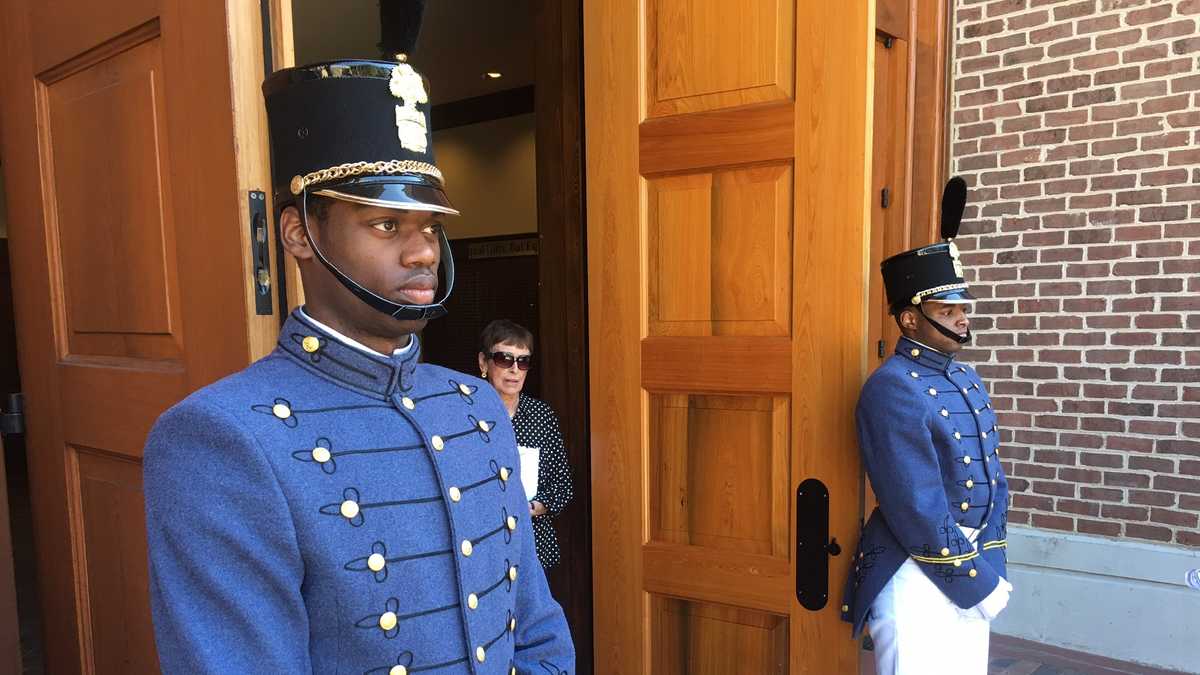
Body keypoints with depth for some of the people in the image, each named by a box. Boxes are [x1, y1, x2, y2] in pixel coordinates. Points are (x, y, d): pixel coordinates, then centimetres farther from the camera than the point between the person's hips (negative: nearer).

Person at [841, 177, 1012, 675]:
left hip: (970, 569, 8)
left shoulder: (969, 382, 8)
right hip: (916, 578, -8)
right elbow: (919, 509, -21)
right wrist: (980, 583, -13)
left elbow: (993, 482, 11)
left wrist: (991, 569, 3)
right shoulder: (892, 389, -19)